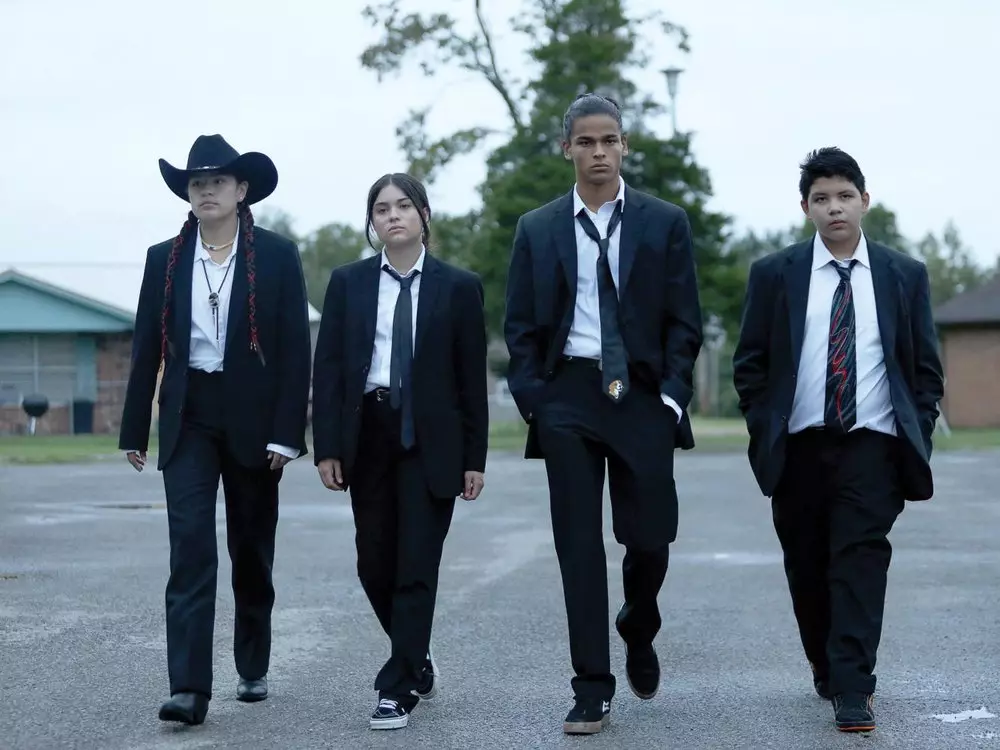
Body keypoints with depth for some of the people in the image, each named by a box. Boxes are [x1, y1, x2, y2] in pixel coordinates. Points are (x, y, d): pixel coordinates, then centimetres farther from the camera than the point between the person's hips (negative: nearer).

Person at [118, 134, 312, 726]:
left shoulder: (278, 256, -1)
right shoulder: (164, 259, 6)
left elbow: (296, 349, -4)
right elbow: (147, 348, 7)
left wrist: (287, 432, -11)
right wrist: (135, 429, 6)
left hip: (253, 418, -1)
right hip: (188, 417, 1)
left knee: (252, 551, 10)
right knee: (191, 546, -10)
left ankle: (253, 669, 28)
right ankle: (190, 688, -13)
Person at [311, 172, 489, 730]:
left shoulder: (458, 286, 1)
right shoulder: (348, 283, 6)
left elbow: (472, 377, 1)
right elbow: (328, 367, 4)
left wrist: (474, 457, -2)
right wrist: (327, 446, -4)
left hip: (430, 439, -2)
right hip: (368, 434, 3)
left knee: (417, 565, -4)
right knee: (375, 563, 7)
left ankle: (400, 688, 2)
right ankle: (418, 663, 29)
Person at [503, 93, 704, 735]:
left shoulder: (665, 222, 6)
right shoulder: (537, 230, 9)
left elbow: (684, 319, 3)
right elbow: (520, 326, 8)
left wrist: (673, 393, -7)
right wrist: (533, 400, -4)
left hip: (642, 394, 0)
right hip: (567, 394, 1)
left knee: (650, 536, -1)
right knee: (579, 542, -1)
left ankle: (639, 634, 31)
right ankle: (593, 689, 4)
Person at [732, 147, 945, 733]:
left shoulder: (905, 275, 6)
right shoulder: (774, 275, 4)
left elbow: (927, 369, 9)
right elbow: (750, 363, 7)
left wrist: (917, 438, 0)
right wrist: (764, 432, 0)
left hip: (872, 446, -1)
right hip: (798, 447, 1)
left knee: (861, 561, -11)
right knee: (807, 569, 9)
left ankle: (853, 691, -12)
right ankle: (826, 670, 27)